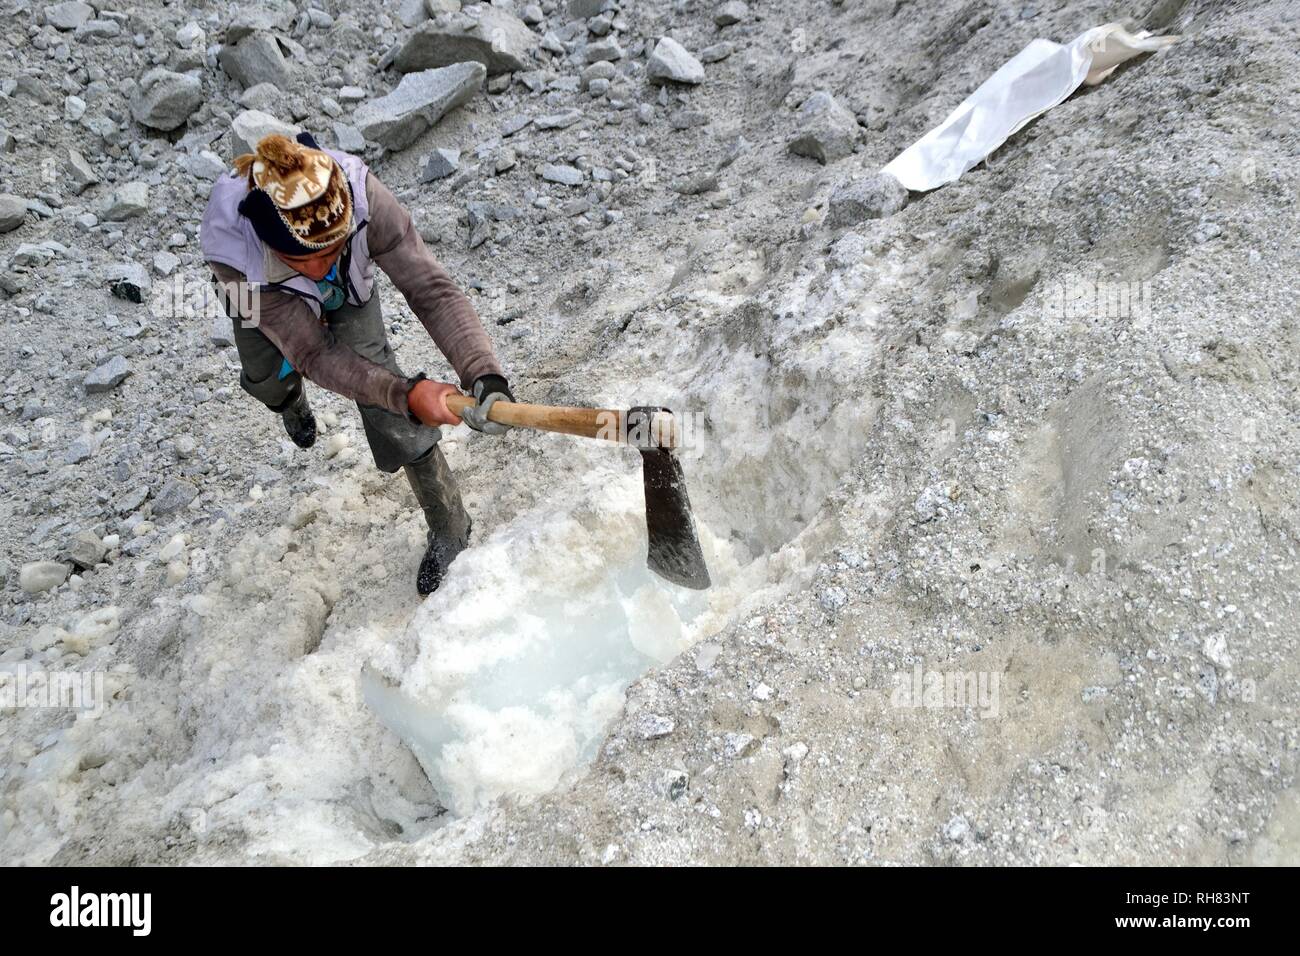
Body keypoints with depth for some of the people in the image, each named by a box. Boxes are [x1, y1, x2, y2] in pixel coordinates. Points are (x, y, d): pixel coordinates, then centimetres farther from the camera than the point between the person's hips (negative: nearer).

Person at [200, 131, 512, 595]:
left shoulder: (361, 194, -45)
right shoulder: (230, 249, -46)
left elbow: (431, 287, -43)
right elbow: (314, 355, -45)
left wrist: (484, 374, -58)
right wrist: (406, 393, -58)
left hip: (348, 293, 0)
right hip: (259, 296, 1)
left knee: (395, 423, -10)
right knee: (269, 381, 26)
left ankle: (449, 530, 9)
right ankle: (291, 402, 66)